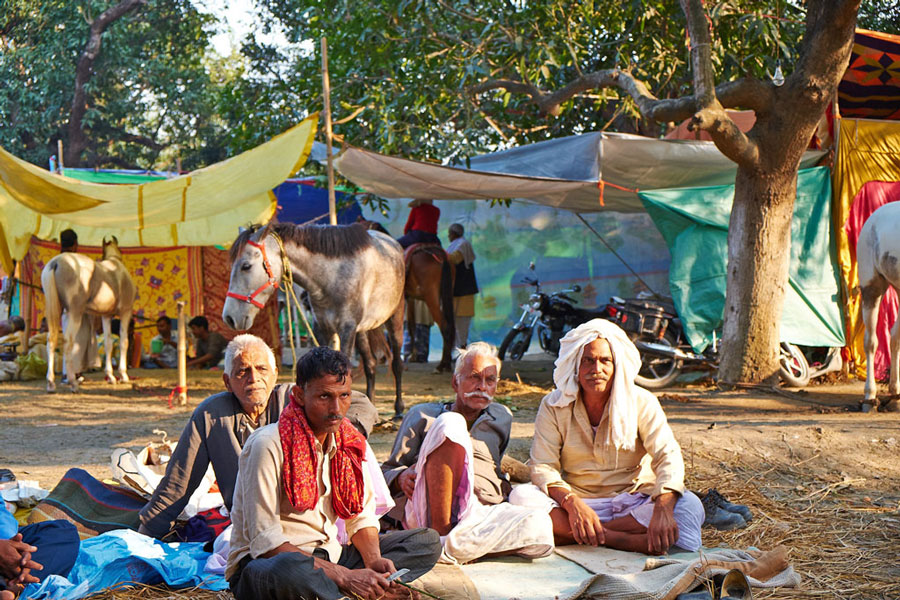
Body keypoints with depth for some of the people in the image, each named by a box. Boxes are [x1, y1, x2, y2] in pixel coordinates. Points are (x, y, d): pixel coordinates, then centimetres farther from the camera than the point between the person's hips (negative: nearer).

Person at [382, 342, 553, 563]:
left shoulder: (502, 418, 32)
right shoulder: (423, 415, 21)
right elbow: (387, 472, 16)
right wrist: (402, 478, -8)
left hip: (484, 513, 3)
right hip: (428, 510, -3)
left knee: (540, 526, -30)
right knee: (451, 423, -28)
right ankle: (440, 533, -33)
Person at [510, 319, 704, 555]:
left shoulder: (641, 402, -2)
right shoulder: (554, 406, -1)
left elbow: (668, 456, -13)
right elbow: (543, 466, -8)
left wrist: (663, 508, -34)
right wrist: (572, 503, -31)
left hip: (634, 501, 0)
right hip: (579, 499, 0)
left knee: (689, 505, -29)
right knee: (521, 496, -28)